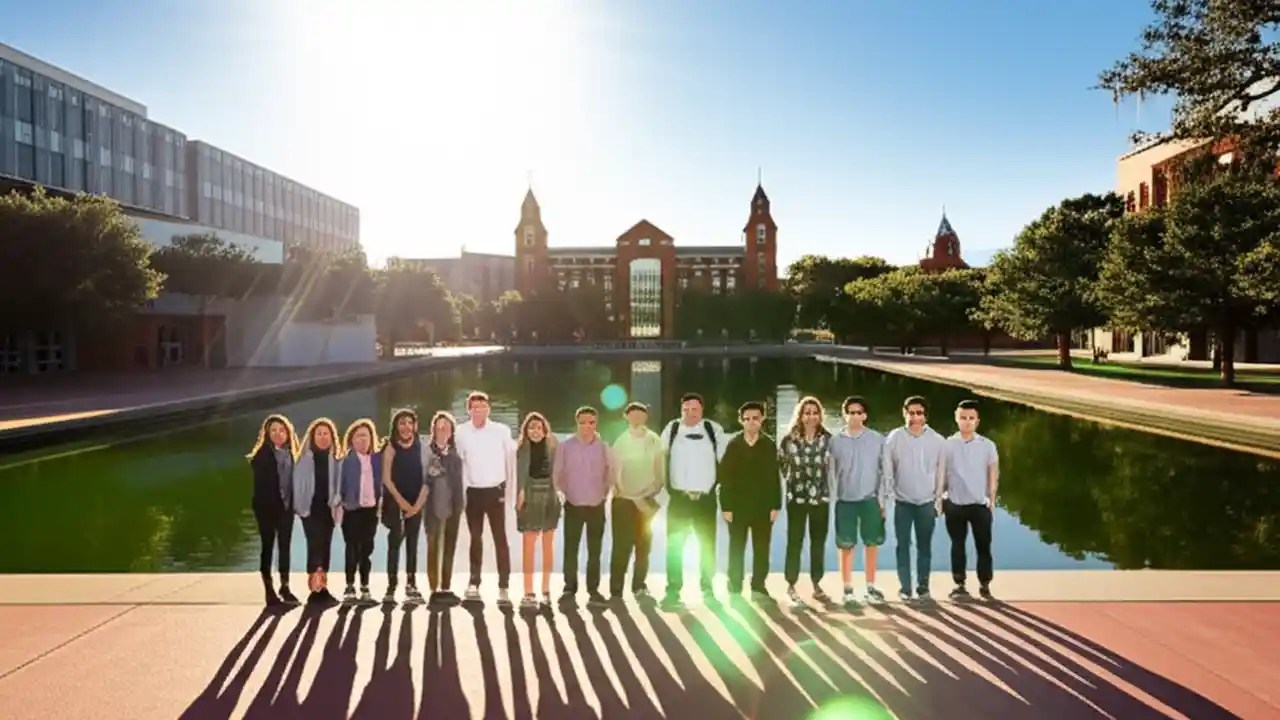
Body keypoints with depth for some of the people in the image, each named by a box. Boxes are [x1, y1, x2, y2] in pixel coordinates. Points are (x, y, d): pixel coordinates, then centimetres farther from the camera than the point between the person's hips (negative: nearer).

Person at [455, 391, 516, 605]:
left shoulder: (502, 430, -6)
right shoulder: (462, 432, -4)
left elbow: (511, 458, 0)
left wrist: (509, 487, 0)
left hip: (495, 490, -1)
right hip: (472, 492, 2)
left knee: (500, 538, 0)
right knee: (475, 538, 11)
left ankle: (503, 587, 3)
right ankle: (474, 583, 19)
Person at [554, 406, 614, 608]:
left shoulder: (604, 447, -2)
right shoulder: (564, 446, -5)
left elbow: (610, 473, 8)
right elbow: (557, 473, 3)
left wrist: (605, 494, 4)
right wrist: (562, 493, 0)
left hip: (597, 506, 1)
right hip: (573, 505, -1)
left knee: (595, 551, 6)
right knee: (570, 549, 4)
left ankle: (593, 590, 15)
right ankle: (570, 589, 15)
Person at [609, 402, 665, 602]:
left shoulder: (655, 441, 0)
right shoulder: (621, 441, -1)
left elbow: (660, 469, 2)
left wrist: (655, 492, -4)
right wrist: (616, 490, -9)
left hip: (647, 501, 1)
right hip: (623, 500, -1)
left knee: (644, 546, 8)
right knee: (621, 547, -1)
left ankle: (639, 587, 19)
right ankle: (615, 590, 4)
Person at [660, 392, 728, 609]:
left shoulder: (714, 429, 0)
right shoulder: (671, 429, 1)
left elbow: (724, 461, 7)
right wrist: (667, 488, 3)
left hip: (706, 497, 1)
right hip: (679, 497, 0)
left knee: (708, 546, 8)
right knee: (674, 546, 0)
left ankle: (708, 589, 21)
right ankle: (673, 591, 8)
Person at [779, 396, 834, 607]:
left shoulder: (827, 438, 1)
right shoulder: (789, 439, -4)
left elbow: (833, 464, 11)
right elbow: (780, 463, 5)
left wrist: (829, 486, 6)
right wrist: (790, 480, 3)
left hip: (821, 497, 2)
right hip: (797, 497, -2)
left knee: (819, 542, 10)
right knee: (795, 542, 1)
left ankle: (817, 585, 22)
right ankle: (791, 586, 9)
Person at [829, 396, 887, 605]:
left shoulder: (877, 439, 1)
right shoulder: (836, 441, 0)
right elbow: (831, 472, 3)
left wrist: (881, 498, 0)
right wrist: (832, 498, -1)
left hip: (870, 499, 0)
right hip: (845, 500, 0)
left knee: (871, 544, 7)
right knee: (846, 546, 4)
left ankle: (870, 587, 18)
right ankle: (848, 589, 12)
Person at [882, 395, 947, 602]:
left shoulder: (937, 440, -2)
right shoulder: (894, 437, -4)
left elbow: (940, 472, 4)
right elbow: (887, 468, -2)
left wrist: (938, 501, 3)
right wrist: (887, 494, -7)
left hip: (927, 502, 1)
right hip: (902, 501, -1)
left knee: (925, 546, 7)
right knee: (903, 545, 4)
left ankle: (923, 587, 16)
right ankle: (905, 587, 11)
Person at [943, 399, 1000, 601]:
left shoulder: (987, 445, 1)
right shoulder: (947, 445, 1)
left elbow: (993, 474, 5)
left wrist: (991, 500, 0)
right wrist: (939, 499, 2)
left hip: (980, 505, 0)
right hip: (955, 505, 0)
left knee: (983, 546, 4)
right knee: (957, 546, 7)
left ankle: (985, 585, 16)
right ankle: (959, 585, 16)